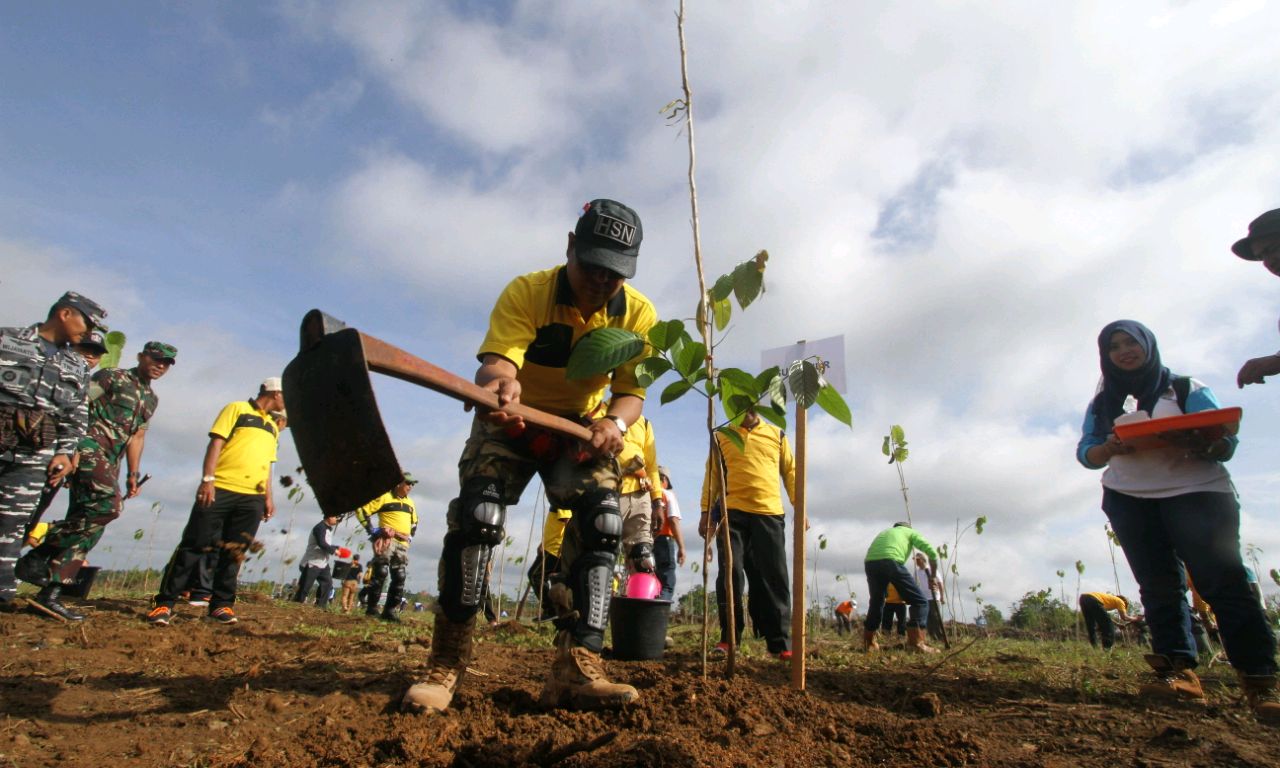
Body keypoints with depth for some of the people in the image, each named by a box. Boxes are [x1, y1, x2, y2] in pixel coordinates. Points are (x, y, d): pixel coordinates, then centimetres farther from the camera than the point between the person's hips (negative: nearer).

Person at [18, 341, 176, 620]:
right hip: (89, 448, -7)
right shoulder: (111, 376, 2)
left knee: (87, 526, 2)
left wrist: (133, 475, 18)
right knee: (108, 504, -27)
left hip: (110, 462, 7)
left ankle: (49, 594, 5)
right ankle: (37, 555, -14)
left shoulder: (151, 399, 22)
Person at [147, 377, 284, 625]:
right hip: (220, 489, -5)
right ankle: (165, 602, 4)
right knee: (194, 544, -3)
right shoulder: (237, 409, 4)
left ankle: (221, 604, 11)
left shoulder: (272, 427, 23)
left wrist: (268, 497, 14)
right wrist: (208, 479, -15)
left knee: (234, 552, 4)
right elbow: (216, 443, -4)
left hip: (252, 498, 5)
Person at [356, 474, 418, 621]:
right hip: (387, 541, -6)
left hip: (402, 545, 6)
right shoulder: (385, 498, -1)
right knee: (381, 573, -13)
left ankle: (390, 610, 5)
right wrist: (372, 530, -9)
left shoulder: (410, 503, 20)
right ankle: (371, 607, -3)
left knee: (400, 578, 1)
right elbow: (362, 510, -4)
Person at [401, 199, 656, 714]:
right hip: (510, 421, -2)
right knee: (476, 514, -21)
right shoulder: (525, 293, -22)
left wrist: (615, 422, -38)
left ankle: (576, 668, -15)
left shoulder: (638, 314, -13)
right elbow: (495, 361, -37)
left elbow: (631, 392, -14)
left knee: (602, 520, -20)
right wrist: (499, 381, -62)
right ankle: (445, 667, -7)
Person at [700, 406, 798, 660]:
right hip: (732, 513, 0)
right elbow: (712, 475, 11)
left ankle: (780, 642, 3)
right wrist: (706, 512, 4)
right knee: (730, 574, -4)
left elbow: (791, 472, 15)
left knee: (773, 578, -2)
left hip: (770, 513, 1)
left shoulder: (777, 435, 15)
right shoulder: (721, 437, 13)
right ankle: (729, 638, 4)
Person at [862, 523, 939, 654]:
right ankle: (916, 643, -5)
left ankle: (869, 643, 32)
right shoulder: (910, 532, 29)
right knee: (919, 600, 8)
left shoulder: (883, 532, 41)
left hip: (870, 563, 5)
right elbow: (931, 551, 14)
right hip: (891, 561, -5)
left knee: (876, 602, 25)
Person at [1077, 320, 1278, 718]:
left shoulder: (1187, 389, 7)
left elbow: (1226, 442, 0)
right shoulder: (1102, 404, 14)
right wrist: (1110, 448, -17)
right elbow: (1086, 453, 6)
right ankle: (1179, 671, -2)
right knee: (1159, 585, -2)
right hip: (1129, 499, 3)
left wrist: (1199, 444, -23)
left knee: (1222, 579, -12)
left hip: (1196, 491, -2)